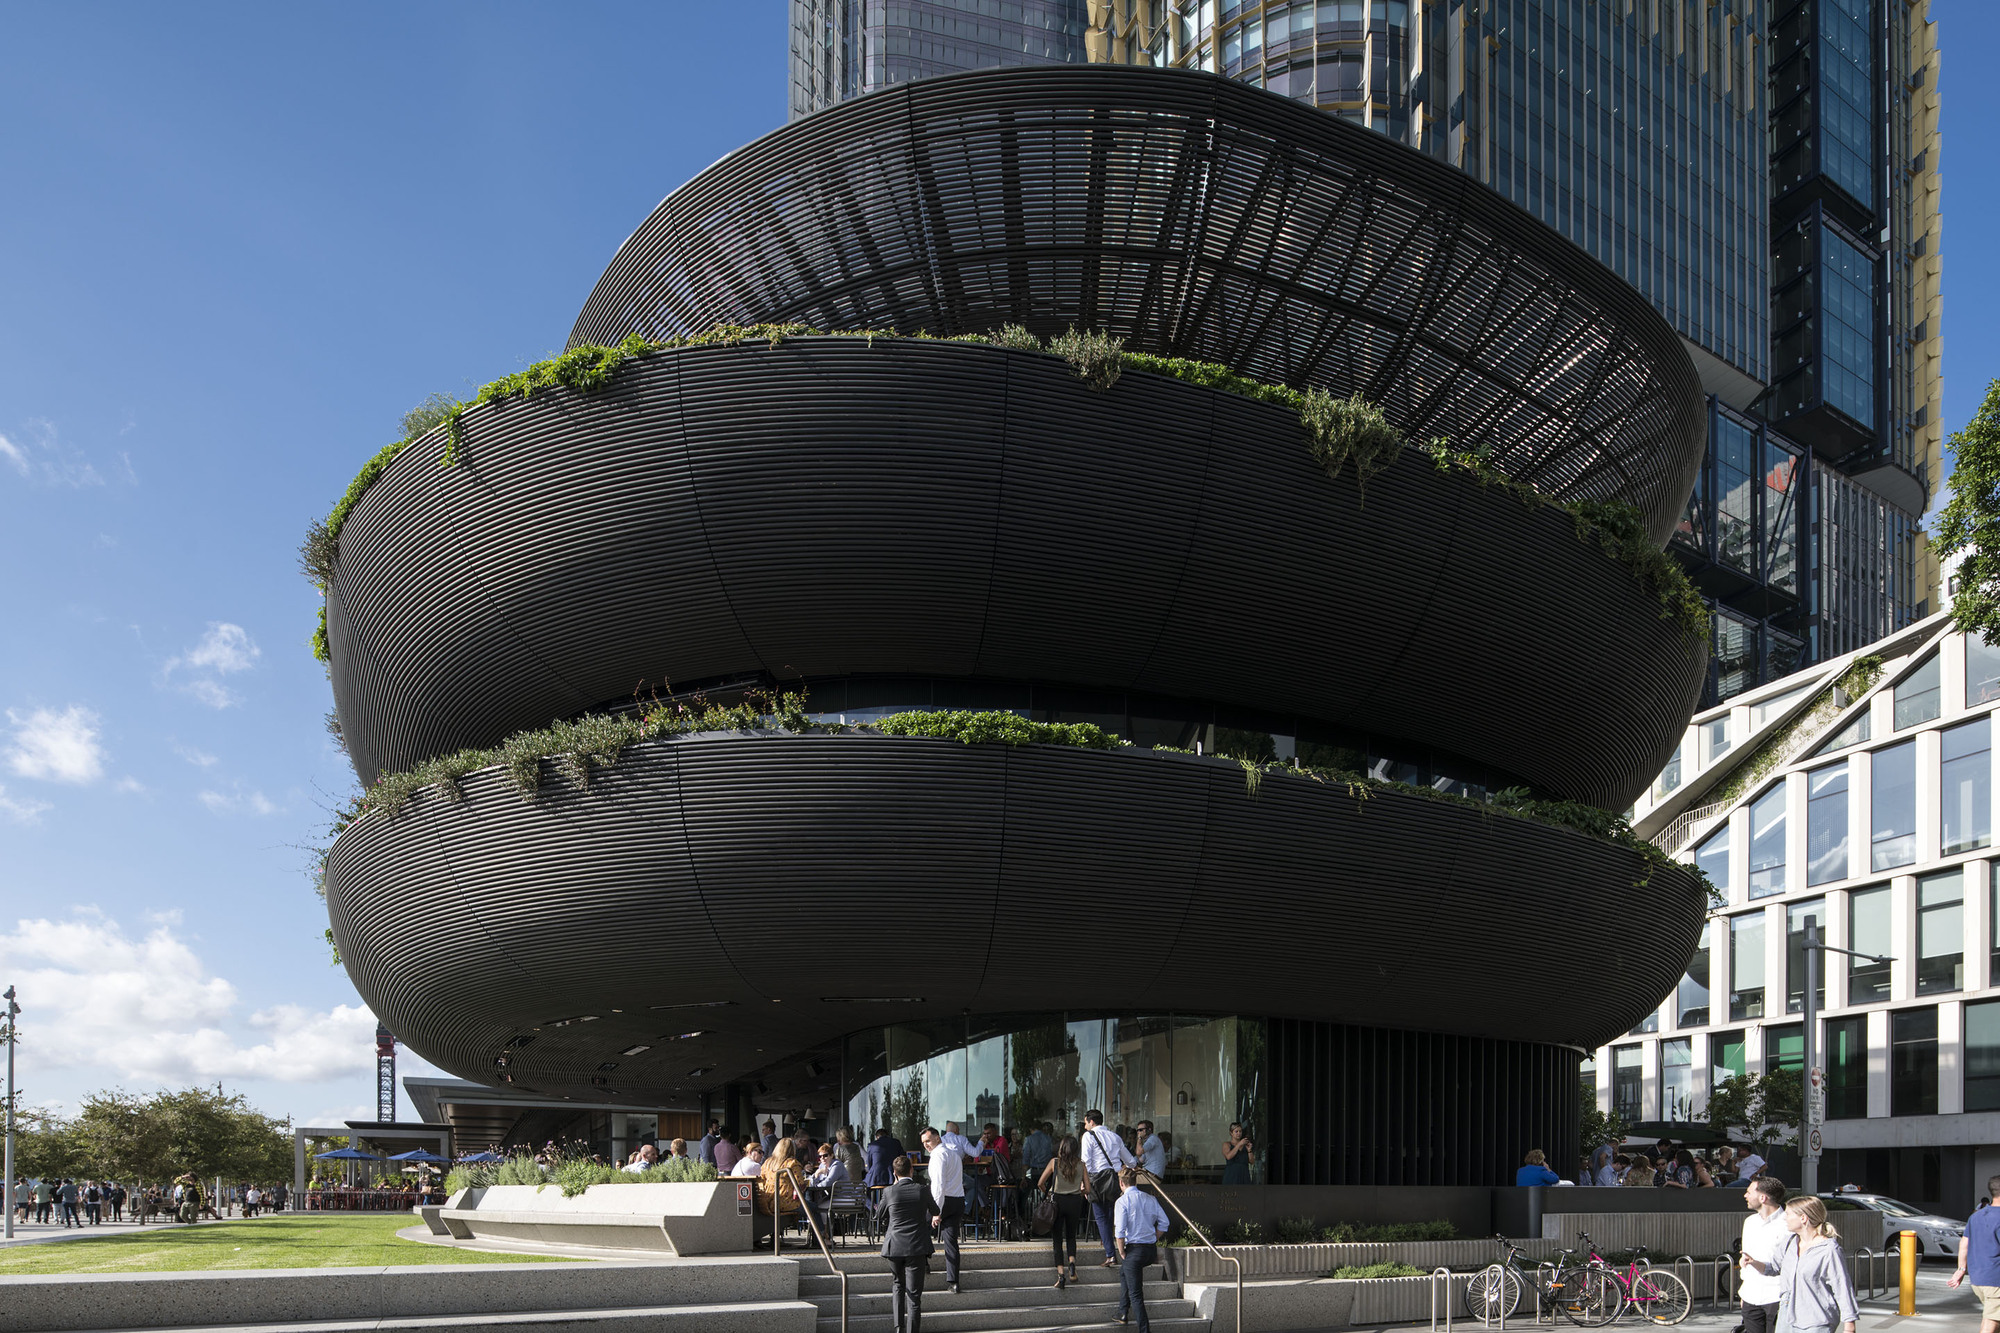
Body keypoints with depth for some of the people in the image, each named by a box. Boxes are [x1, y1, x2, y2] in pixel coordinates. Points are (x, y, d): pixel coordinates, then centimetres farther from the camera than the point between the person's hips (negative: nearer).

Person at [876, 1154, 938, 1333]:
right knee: (914, 1293, 1)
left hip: (895, 1246, 1)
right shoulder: (922, 1191, -5)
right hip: (917, 1247, -1)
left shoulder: (889, 1192, -7)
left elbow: (879, 1213, 12)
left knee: (898, 1285, 20)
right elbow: (934, 1210, 15)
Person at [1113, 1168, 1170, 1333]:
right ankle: (1123, 1313, 35)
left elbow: (1120, 1230, -17)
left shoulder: (1123, 1200, -10)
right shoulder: (1150, 1199, 7)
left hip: (1134, 1249, -7)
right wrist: (1153, 1240, 14)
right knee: (1124, 1272, 32)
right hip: (1152, 1251, 7)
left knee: (1135, 1294, 2)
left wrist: (1122, 1253, -6)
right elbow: (1163, 1223, 5)